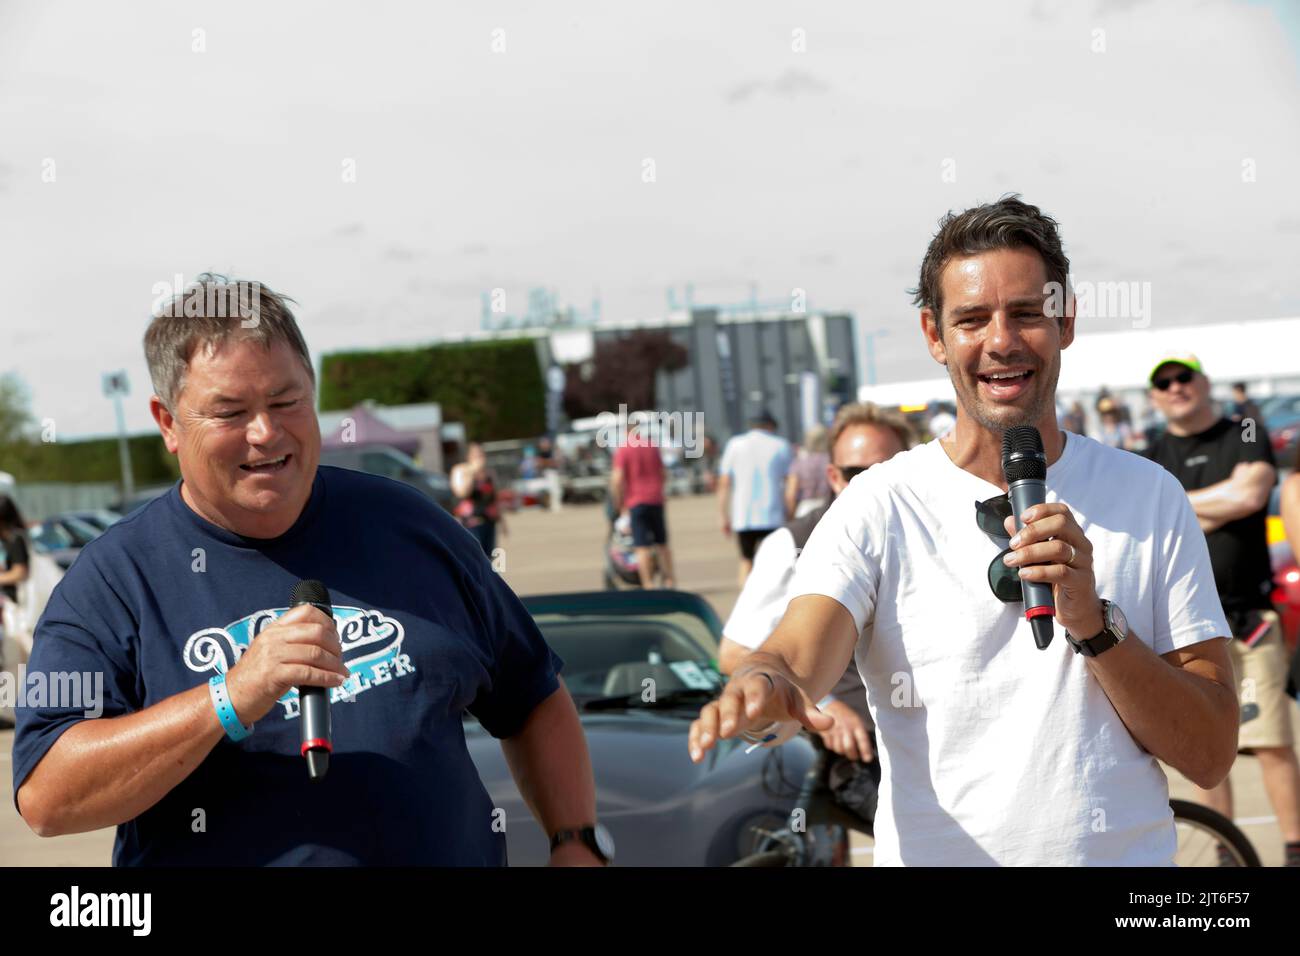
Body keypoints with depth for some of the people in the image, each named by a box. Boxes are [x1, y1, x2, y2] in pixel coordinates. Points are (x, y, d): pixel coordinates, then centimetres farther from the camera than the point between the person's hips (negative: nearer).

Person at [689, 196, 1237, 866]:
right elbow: (799, 653, -19)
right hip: (933, 857, -1)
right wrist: (763, 686, -41)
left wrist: (1094, 624, -16)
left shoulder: (1151, 497, 2)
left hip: (1127, 855, 1)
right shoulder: (879, 508, -3)